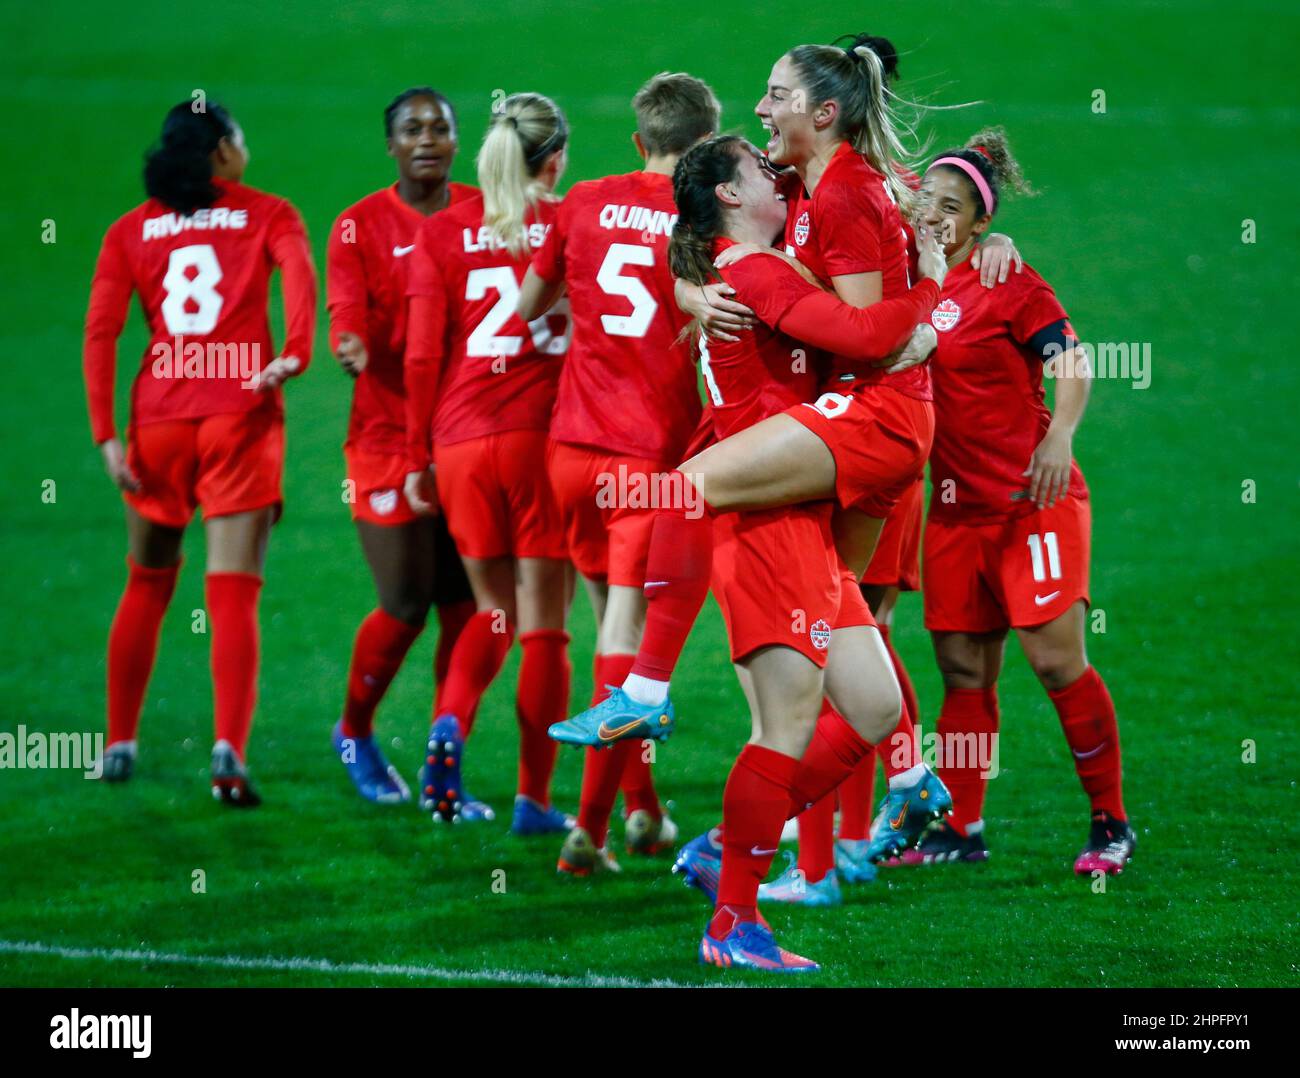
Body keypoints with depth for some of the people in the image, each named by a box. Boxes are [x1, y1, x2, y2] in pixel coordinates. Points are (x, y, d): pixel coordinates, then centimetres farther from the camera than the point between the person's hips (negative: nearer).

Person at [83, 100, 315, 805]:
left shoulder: (130, 232, 12)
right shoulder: (267, 214, 7)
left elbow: (100, 334, 2)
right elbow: (299, 271, -14)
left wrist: (105, 435, 0)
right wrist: (296, 351, -26)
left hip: (158, 417, 2)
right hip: (241, 413, -2)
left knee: (146, 586, 19)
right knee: (234, 596, -5)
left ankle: (118, 744, 23)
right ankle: (229, 752, -21)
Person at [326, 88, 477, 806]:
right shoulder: (360, 226, 1)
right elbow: (346, 316, -8)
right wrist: (351, 347, -30)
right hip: (390, 435, -3)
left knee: (465, 607, -1)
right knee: (405, 606, -5)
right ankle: (354, 733, 21)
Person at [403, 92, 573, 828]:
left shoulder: (444, 233, 5)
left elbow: (422, 356, 2)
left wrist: (418, 457, 9)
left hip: (463, 442, 2)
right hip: (547, 437, -2)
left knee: (493, 609, 19)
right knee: (543, 623, 4)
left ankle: (451, 723, -8)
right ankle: (535, 796, 3)